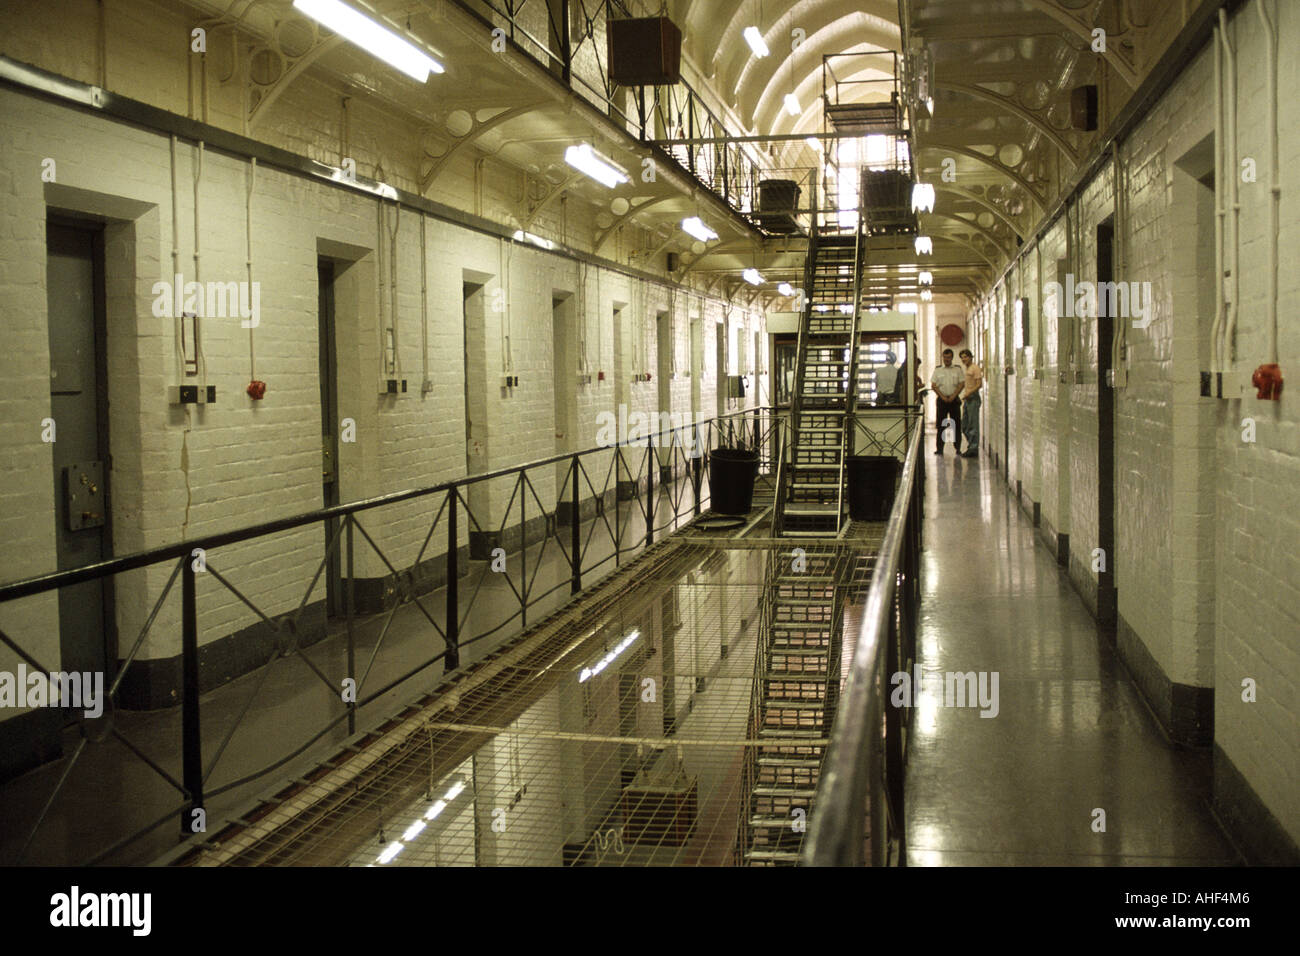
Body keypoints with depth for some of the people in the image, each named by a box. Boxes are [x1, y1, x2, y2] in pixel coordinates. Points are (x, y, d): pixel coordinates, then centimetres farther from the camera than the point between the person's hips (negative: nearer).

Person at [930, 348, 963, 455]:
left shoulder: (957, 370, 7)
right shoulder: (938, 370, 8)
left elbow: (961, 383, 2)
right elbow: (934, 385, 2)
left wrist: (953, 396, -9)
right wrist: (942, 397, -8)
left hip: (954, 399, 0)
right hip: (941, 400, 0)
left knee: (956, 424, 0)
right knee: (941, 424, -1)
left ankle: (958, 448, 6)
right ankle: (939, 448, 2)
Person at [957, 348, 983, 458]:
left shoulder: (975, 368, -8)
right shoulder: (966, 370, 20)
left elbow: (979, 384, -16)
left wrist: (969, 393, -23)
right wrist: (956, 394, 16)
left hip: (973, 399, -10)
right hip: (966, 400, 10)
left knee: (973, 425, -7)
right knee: (965, 427, 11)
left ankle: (973, 449, -6)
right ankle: (971, 447, 18)